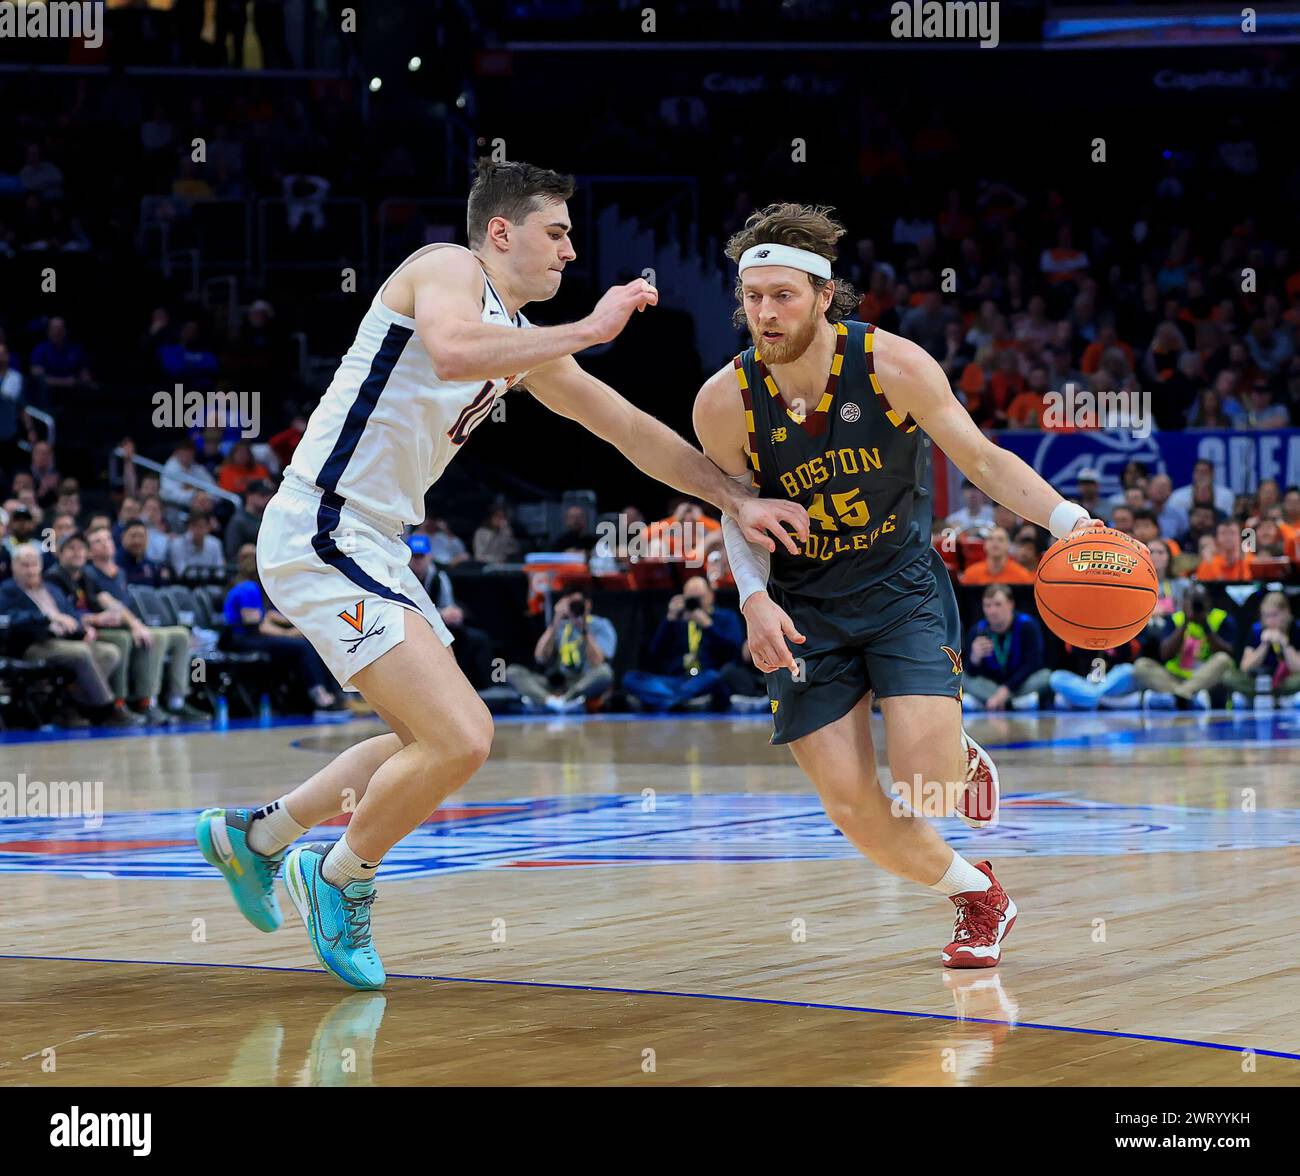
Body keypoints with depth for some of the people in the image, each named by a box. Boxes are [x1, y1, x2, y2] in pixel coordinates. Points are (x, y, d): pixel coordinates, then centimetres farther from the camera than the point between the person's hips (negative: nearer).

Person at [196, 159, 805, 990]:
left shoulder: (524, 343, 18)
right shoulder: (448, 268, -9)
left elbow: (630, 428, 24)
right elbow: (451, 353, -33)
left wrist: (738, 501, 19)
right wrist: (589, 329, -25)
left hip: (373, 547, 10)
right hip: (319, 538, -10)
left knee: (439, 744, 21)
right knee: (460, 740, -17)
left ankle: (254, 835, 32)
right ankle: (342, 877, 7)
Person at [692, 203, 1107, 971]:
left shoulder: (895, 366, -18)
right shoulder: (724, 403, -15)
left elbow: (982, 459, -8)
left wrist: (1067, 519, -23)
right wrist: (755, 599, -14)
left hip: (902, 584, -2)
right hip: (804, 610, 2)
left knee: (922, 784, -19)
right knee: (853, 808, -6)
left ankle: (963, 758, 22)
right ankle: (976, 896, 24)